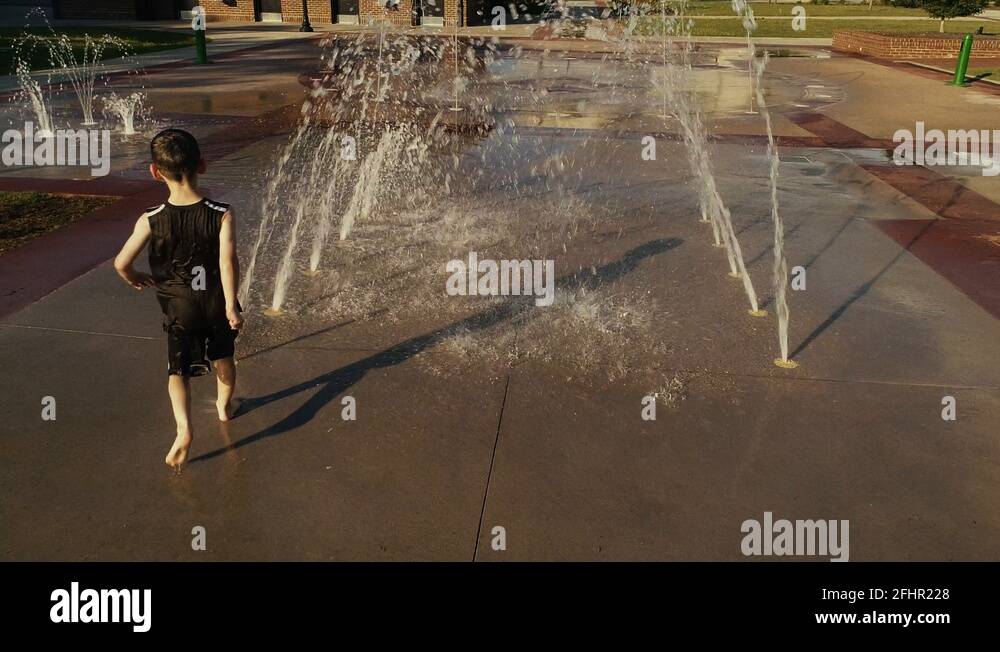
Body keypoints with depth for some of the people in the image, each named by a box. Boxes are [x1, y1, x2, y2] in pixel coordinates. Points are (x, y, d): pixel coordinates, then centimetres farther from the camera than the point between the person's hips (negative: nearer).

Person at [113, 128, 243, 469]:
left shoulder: (151, 220, -15)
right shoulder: (222, 214, -18)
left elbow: (121, 263, -17)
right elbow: (228, 259, -28)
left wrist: (135, 279, 5)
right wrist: (231, 304, -22)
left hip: (179, 307, -1)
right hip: (217, 302, 1)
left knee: (178, 370, 11)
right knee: (223, 357, 25)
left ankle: (184, 427, -8)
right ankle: (224, 406, 46)